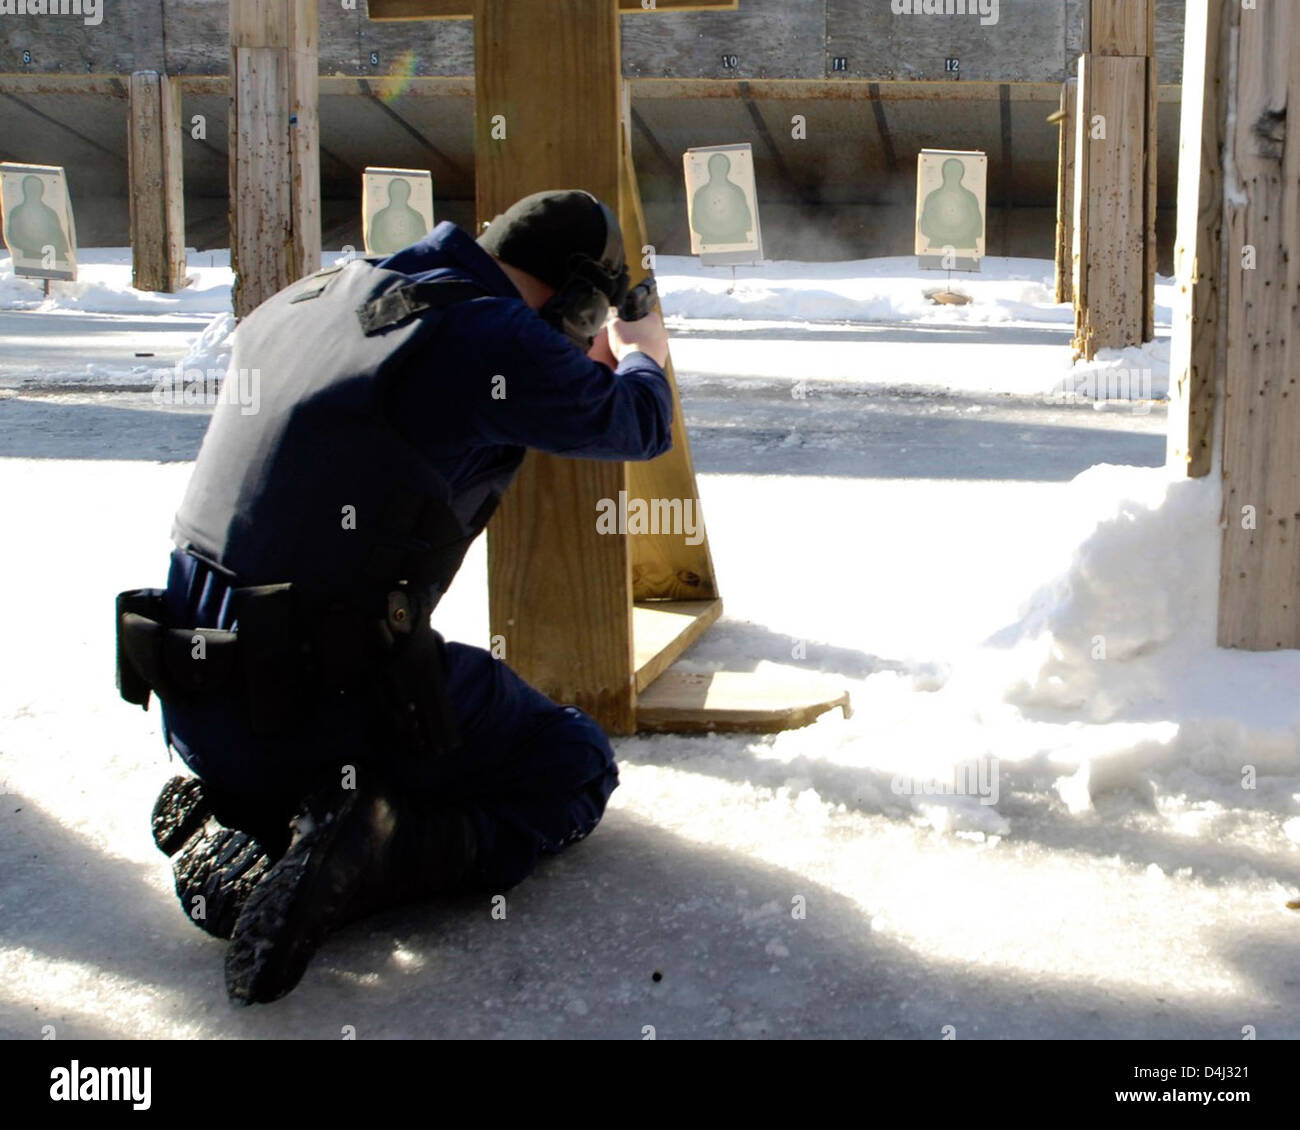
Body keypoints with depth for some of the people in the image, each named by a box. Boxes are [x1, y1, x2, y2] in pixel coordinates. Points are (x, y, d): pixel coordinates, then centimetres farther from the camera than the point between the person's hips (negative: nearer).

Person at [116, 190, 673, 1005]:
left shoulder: (312, 298, 12)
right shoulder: (494, 339, -11)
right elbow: (638, 425, 6)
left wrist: (584, 364, 39)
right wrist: (642, 359, 31)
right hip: (333, 704, -7)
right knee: (576, 765, 12)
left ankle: (225, 828, 8)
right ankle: (367, 853, -13)